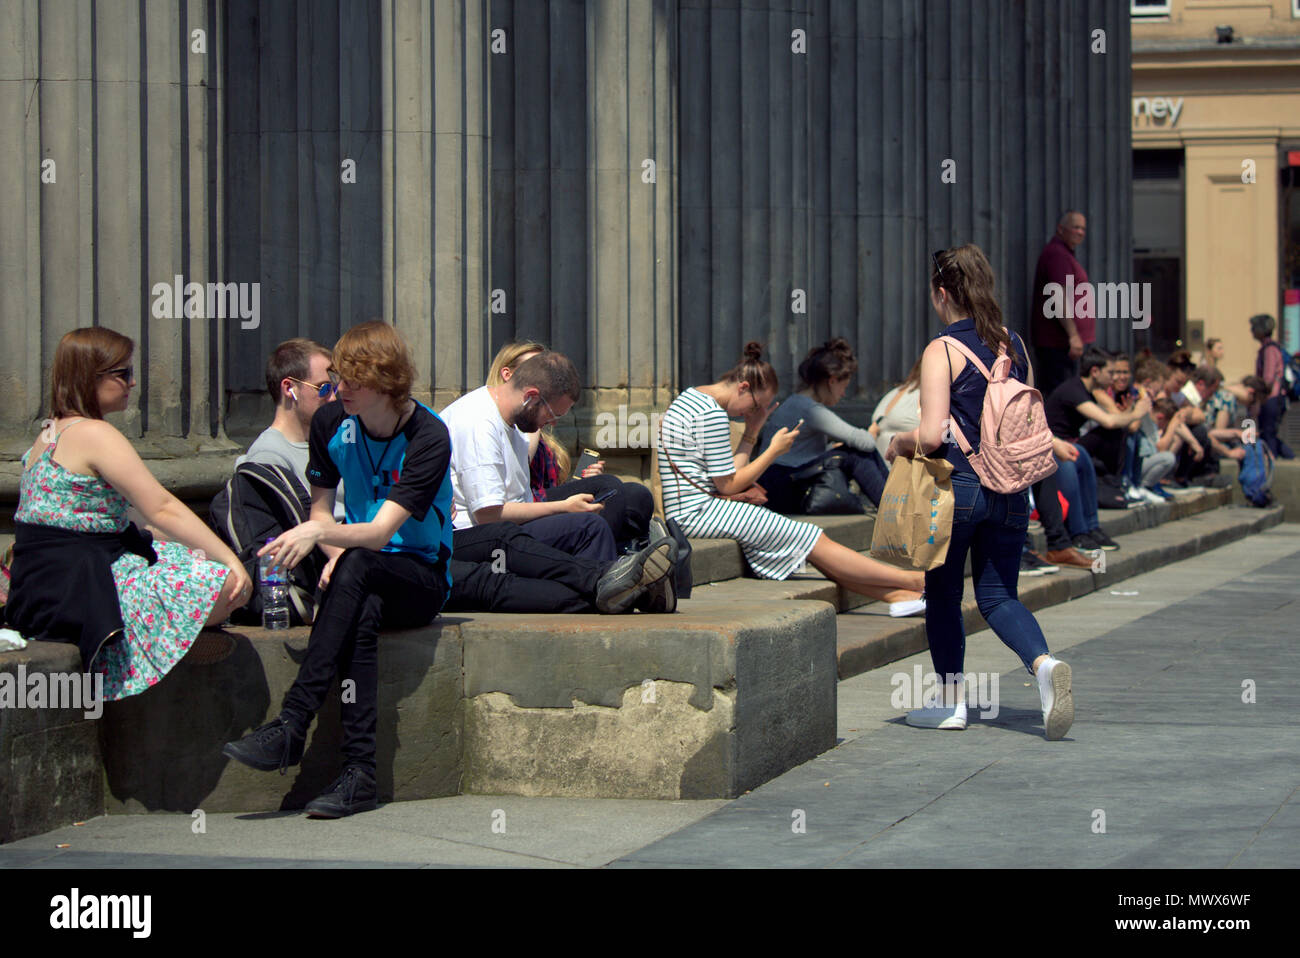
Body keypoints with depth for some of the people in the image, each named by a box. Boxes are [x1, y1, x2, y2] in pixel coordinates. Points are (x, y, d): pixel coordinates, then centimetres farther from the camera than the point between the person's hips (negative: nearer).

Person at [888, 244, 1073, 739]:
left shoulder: (942, 350, -12)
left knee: (942, 596, 12)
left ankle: (952, 702, 17)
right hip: (1010, 489, 5)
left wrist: (898, 444, 1)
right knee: (997, 595, 11)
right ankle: (1044, 664, -15)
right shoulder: (1015, 345, 6)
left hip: (956, 485, -5)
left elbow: (931, 435, -18)